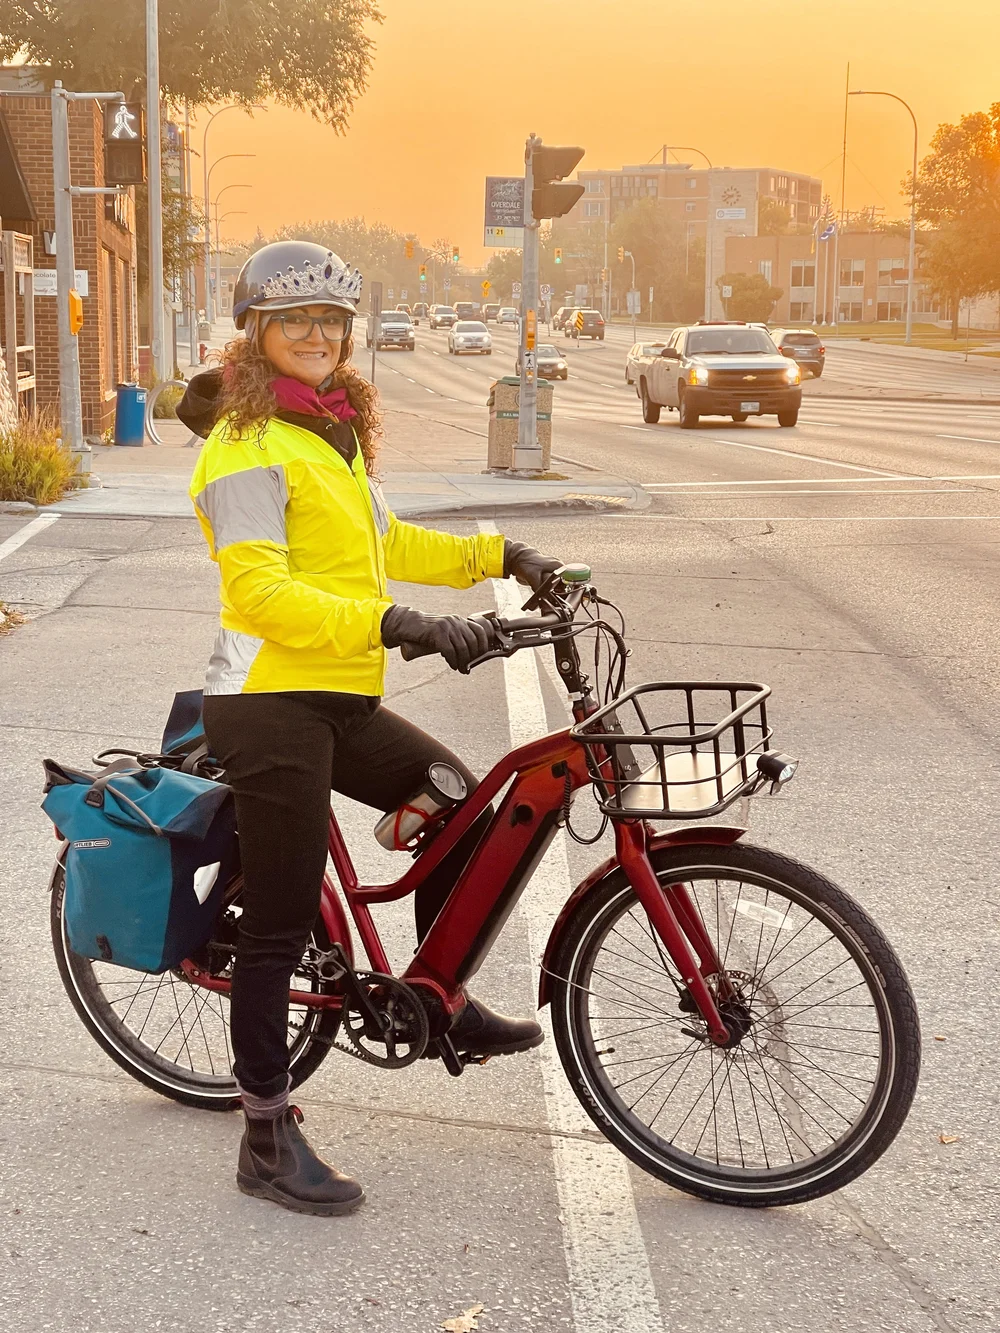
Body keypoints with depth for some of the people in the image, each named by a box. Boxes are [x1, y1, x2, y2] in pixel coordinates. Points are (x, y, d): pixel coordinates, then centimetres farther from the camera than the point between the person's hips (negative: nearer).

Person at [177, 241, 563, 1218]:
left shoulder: (333, 429, 16)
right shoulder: (245, 446, -14)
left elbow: (383, 544, 25)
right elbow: (263, 594, -24)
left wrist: (497, 556, 20)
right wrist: (400, 624, -33)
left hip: (339, 699, 9)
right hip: (269, 705, -9)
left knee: (461, 805, 13)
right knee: (280, 925, -3)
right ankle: (268, 1140, 8)